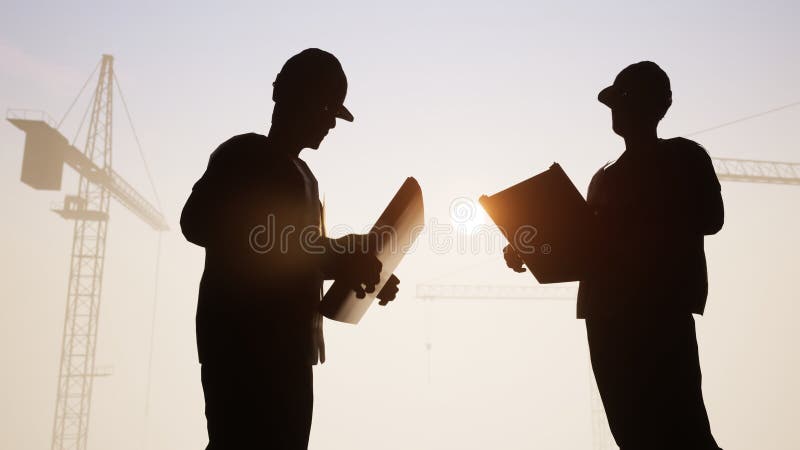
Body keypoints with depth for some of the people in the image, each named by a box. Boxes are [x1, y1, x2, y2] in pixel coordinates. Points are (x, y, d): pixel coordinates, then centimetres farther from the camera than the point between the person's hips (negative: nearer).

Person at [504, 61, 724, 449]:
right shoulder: (604, 177, 25)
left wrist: (633, 221, -13)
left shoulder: (684, 157, 10)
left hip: (662, 307, -5)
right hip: (608, 311, 5)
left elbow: (710, 218, -4)